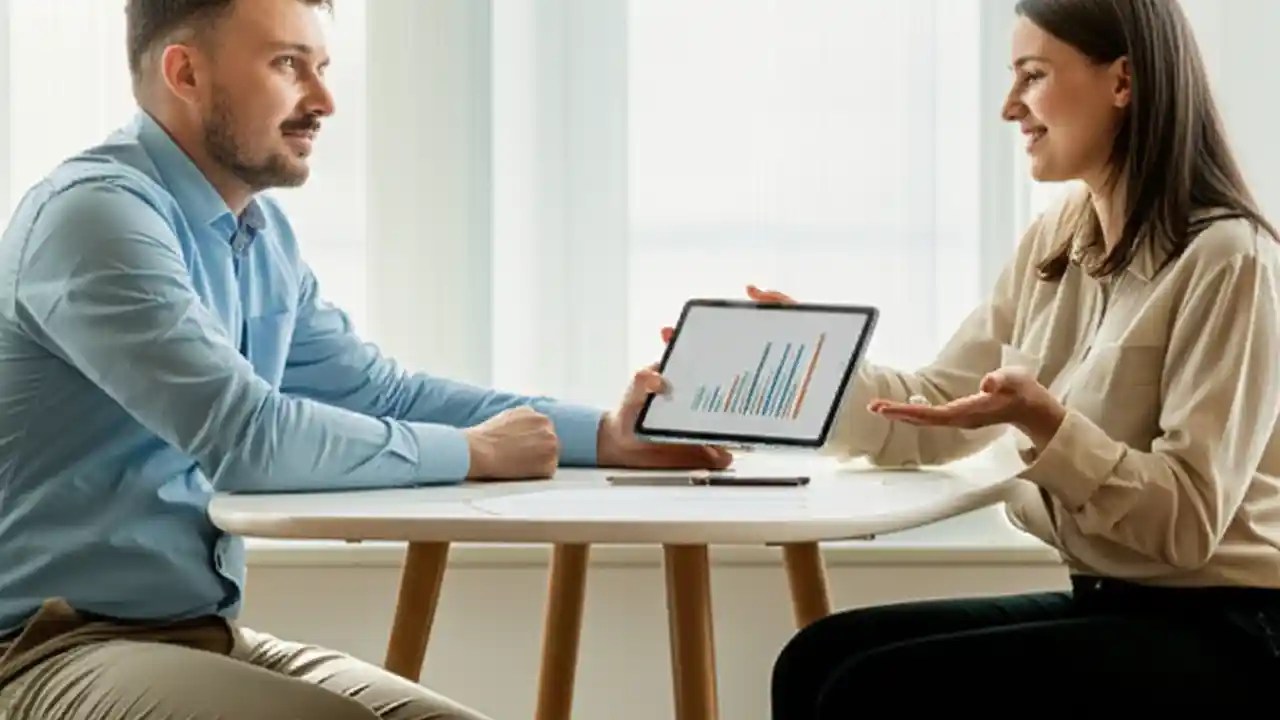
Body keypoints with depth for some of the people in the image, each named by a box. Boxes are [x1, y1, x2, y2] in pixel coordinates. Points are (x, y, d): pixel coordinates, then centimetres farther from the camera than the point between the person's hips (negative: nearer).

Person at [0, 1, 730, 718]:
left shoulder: (261, 231, 9)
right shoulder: (96, 212, -18)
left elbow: (381, 392, 17)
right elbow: (247, 436, -26)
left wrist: (605, 436, 7)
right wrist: (471, 453, -13)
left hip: (209, 634, 8)